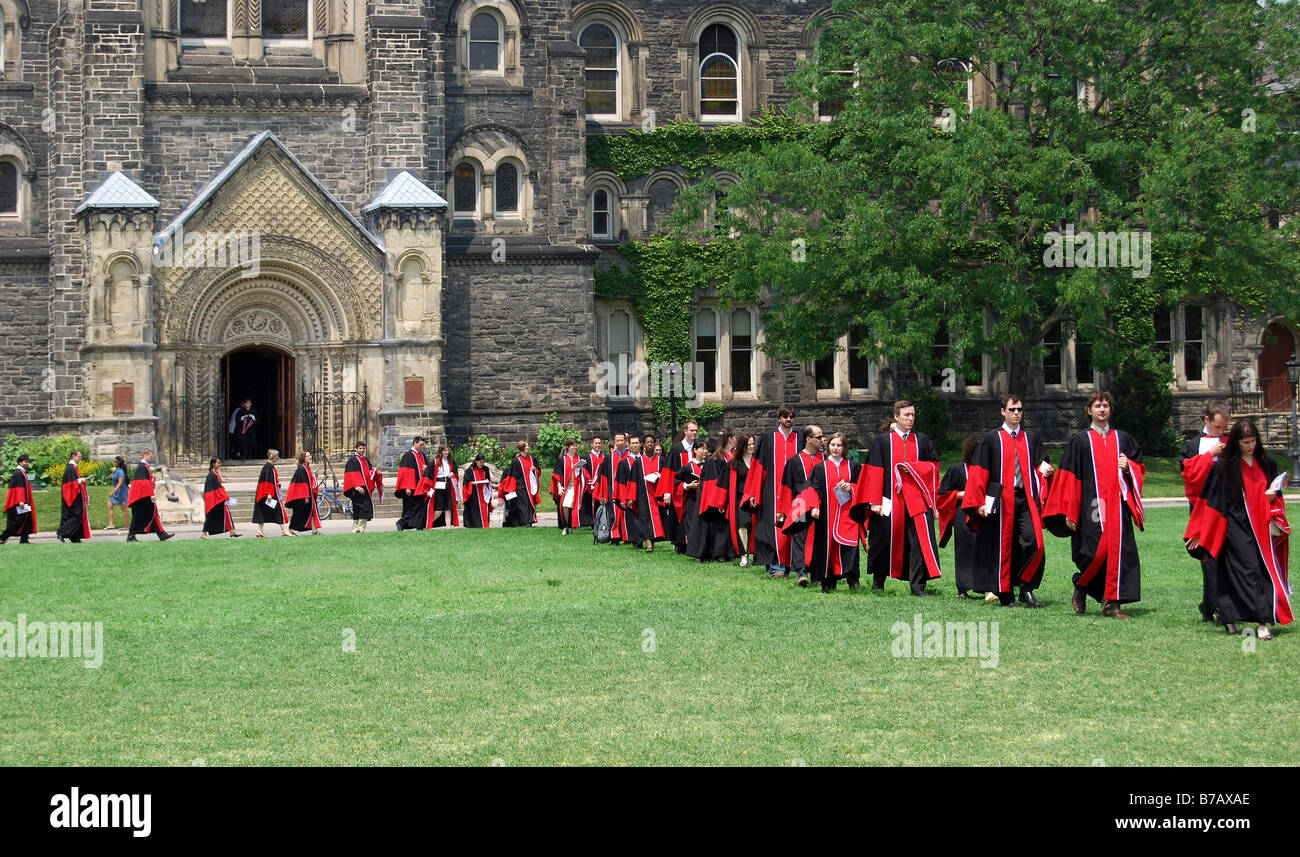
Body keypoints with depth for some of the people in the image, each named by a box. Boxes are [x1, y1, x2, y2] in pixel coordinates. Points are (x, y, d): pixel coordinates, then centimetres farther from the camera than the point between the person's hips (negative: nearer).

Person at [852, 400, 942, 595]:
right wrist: (874, 502, -8)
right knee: (884, 541, 5)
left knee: (918, 540, -8)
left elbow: (934, 465, 14)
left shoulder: (922, 440, 10)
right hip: (890, 500, -2)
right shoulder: (882, 440, 3)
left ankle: (917, 585, -5)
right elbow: (874, 472, -1)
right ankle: (878, 583, 22)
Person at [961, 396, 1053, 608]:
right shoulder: (991, 440, 6)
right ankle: (1005, 595, 11)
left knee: (1034, 543, -15)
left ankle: (1026, 588, -1)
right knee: (1004, 548, 1)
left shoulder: (1032, 439, 14)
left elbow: (1039, 467, 19)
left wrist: (1045, 469, -3)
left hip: (1026, 500, 2)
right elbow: (979, 473, 3)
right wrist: (980, 503, -4)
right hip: (1002, 501, -2)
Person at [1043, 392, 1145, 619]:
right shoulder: (1080, 441, 6)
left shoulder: (1123, 439, 15)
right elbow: (1070, 478, 2)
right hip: (1091, 506, -3)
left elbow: (1140, 469, 20)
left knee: (1117, 552, -5)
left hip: (1118, 505, 3)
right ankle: (1080, 592, 15)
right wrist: (1069, 513, -5)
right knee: (1095, 552, -11)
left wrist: (1128, 466, -5)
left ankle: (1111, 603, 0)